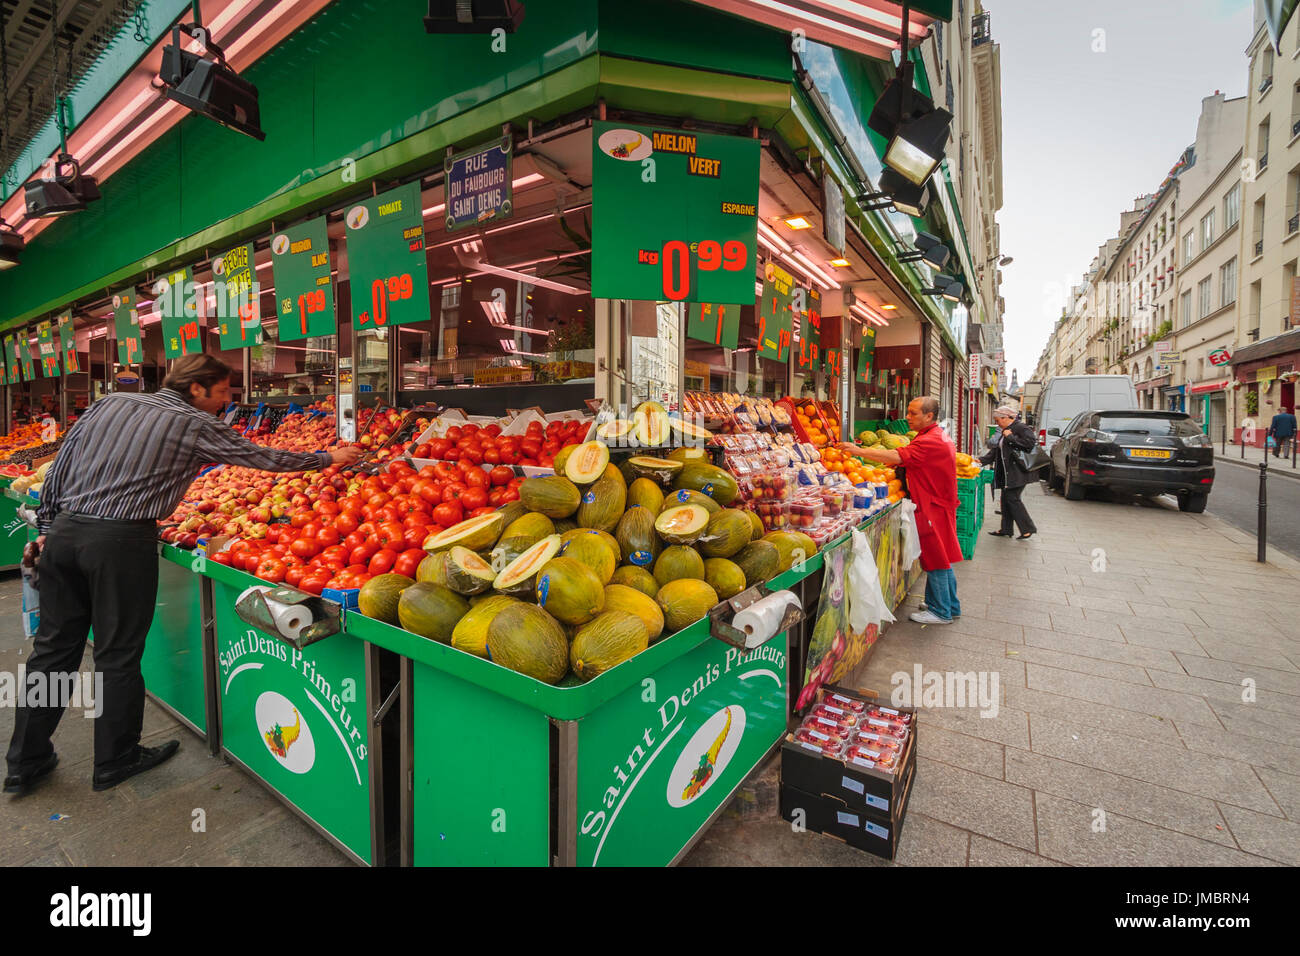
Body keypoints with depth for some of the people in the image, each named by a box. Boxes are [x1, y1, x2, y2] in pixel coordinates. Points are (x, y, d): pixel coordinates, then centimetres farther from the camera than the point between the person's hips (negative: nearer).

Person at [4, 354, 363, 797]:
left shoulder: (109, 403, 12)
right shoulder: (195, 424, -4)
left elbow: (58, 469, 13)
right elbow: (264, 457, 1)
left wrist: (46, 528, 21)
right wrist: (328, 457, 11)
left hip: (65, 531, 6)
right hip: (122, 542, -6)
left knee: (53, 648, 17)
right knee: (118, 655, 7)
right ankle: (115, 761, 23)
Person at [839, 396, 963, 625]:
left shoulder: (930, 442, -21)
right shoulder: (938, 436, 15)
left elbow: (898, 457, -30)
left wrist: (859, 451, -30)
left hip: (933, 509, -11)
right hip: (939, 504, 11)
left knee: (936, 560, 0)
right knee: (941, 559, 17)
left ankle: (941, 611, 11)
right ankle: (951, 606, 29)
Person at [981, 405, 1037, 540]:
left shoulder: (1021, 428, -10)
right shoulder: (1005, 431, 18)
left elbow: (1029, 443, -25)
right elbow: (996, 450, 20)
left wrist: (1010, 437, -18)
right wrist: (982, 460, 10)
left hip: (1018, 472, -9)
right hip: (1007, 473, 9)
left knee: (1012, 499, -8)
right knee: (1006, 499, 10)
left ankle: (1028, 529, 3)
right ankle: (1006, 530, 17)